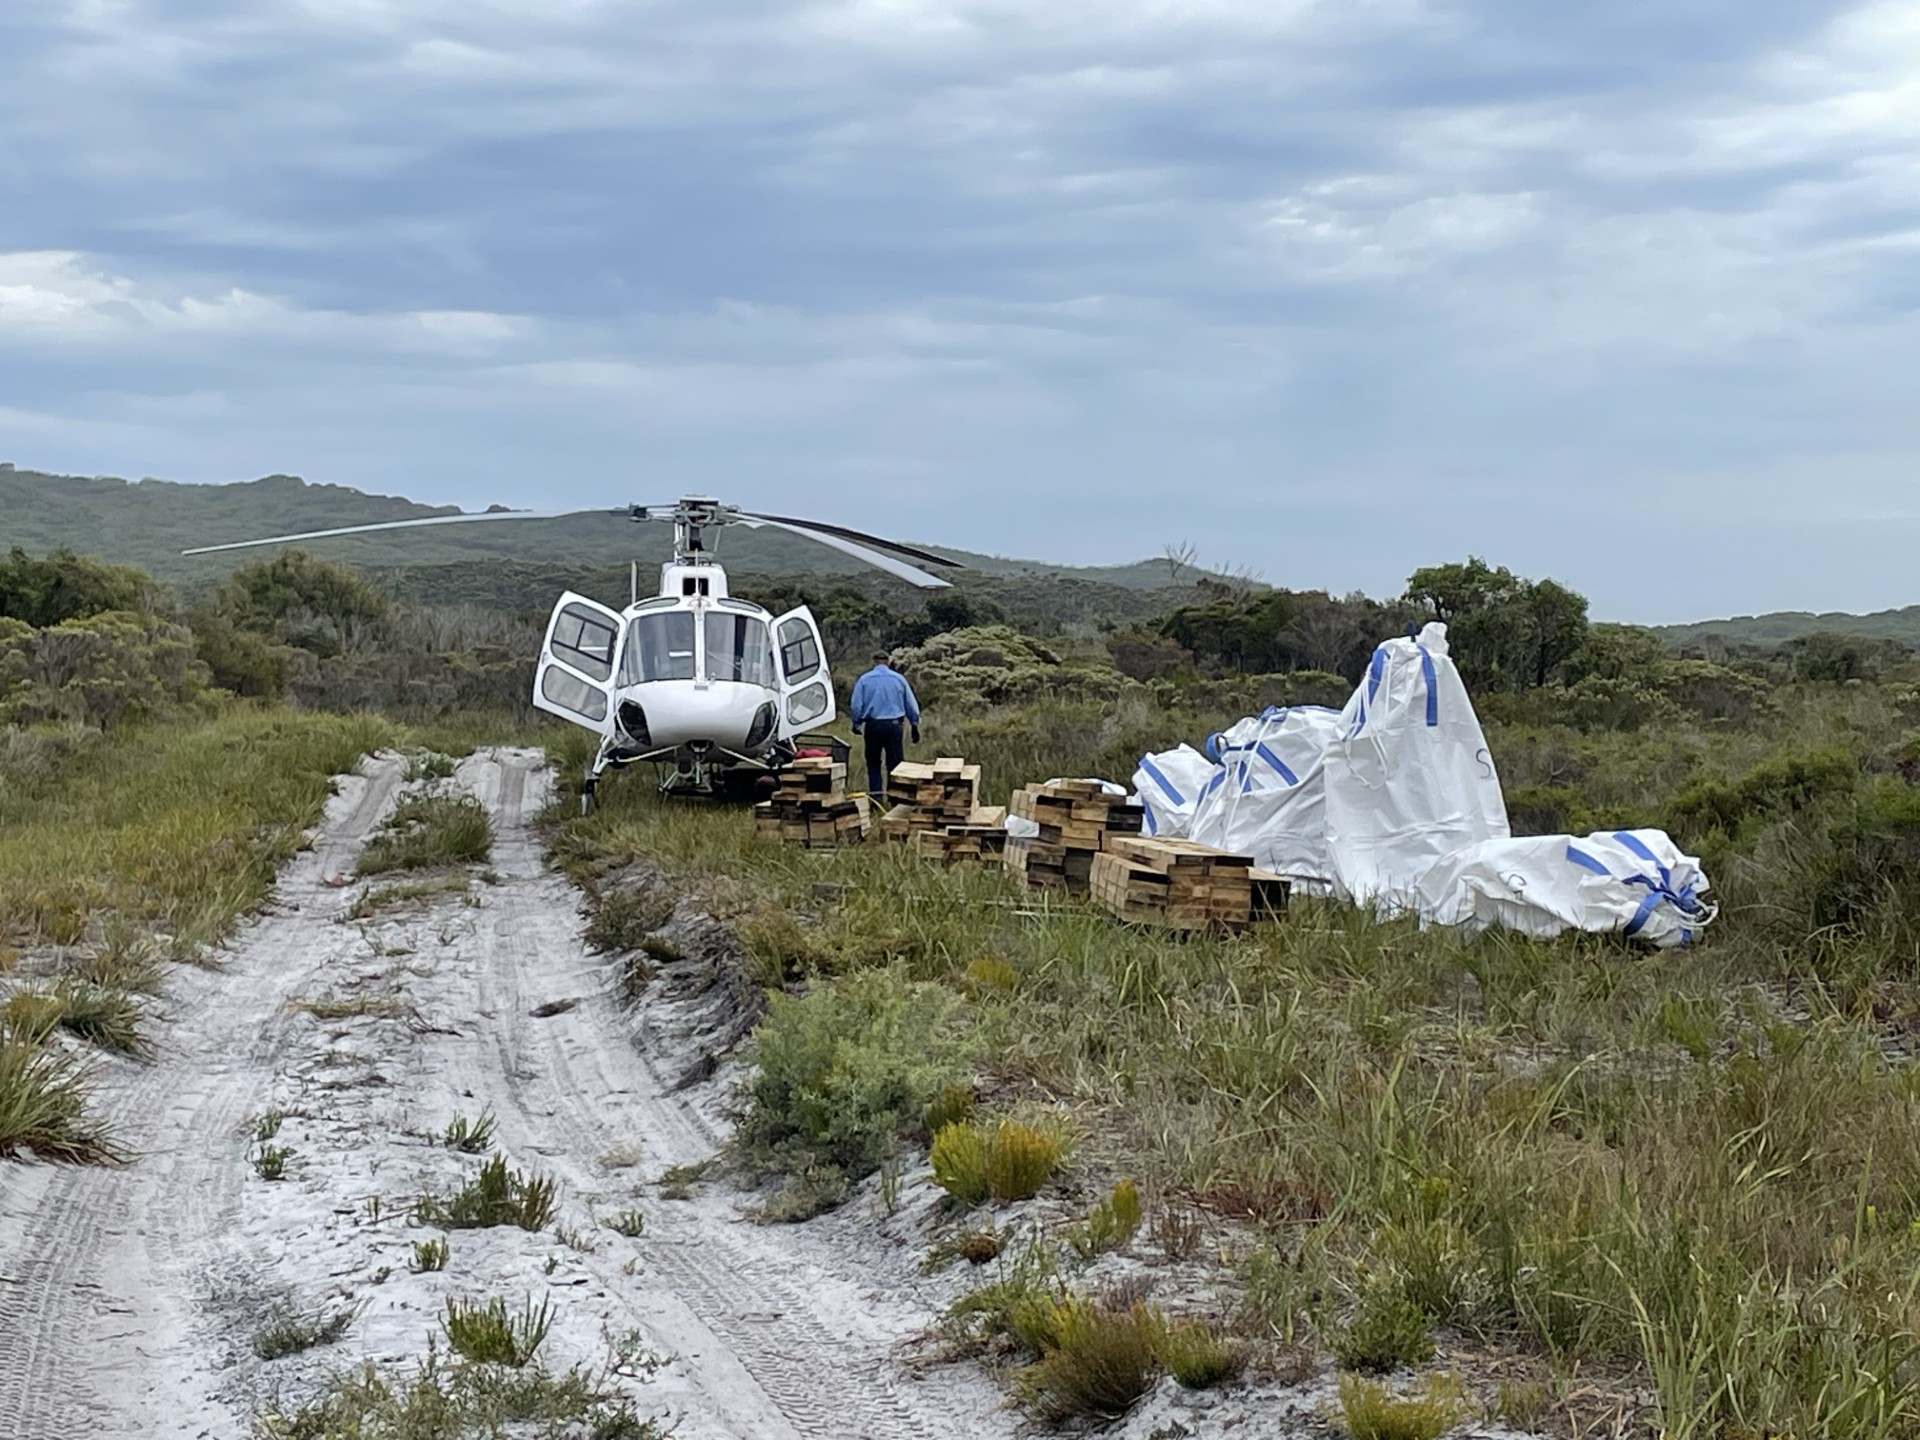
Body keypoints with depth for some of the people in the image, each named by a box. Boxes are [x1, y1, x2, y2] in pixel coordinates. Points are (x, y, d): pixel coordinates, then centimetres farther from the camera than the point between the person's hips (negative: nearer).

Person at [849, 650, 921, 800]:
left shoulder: (864, 680, 1)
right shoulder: (898, 679, 3)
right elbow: (911, 705, 7)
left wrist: (856, 724, 16)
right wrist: (915, 726, 16)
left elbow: (856, 705, 1)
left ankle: (875, 794, 6)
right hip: (894, 724, 0)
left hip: (873, 725, 0)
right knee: (895, 762, 4)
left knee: (873, 762, 13)